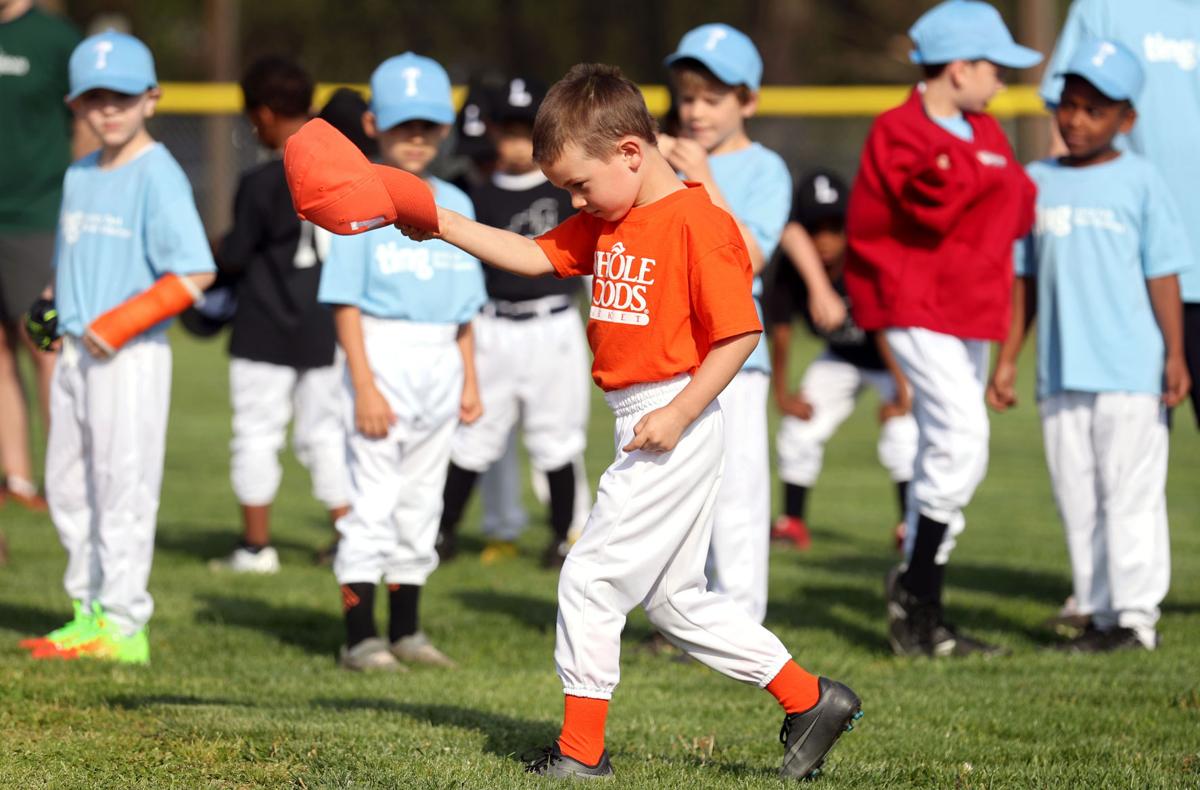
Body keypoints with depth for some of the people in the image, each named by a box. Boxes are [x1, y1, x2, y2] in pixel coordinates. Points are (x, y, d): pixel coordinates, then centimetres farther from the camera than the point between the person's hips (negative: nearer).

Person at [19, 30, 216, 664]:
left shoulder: (157, 177, -11)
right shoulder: (80, 176, 14)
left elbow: (195, 273, -18)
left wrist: (119, 324, -19)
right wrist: (53, 307, 8)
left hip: (132, 356, -8)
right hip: (77, 350, 8)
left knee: (122, 486, -6)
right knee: (67, 486, 12)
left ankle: (123, 625, -2)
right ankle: (89, 613, 22)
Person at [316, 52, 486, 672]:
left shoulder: (455, 205, 12)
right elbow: (346, 301, -9)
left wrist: (470, 380, 9)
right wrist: (364, 384, -16)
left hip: (440, 365, 6)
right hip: (383, 356, -6)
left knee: (422, 500, 11)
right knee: (372, 499, -7)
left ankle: (405, 632, 19)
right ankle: (360, 638, -5)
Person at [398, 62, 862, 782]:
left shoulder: (699, 224, -17)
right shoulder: (606, 224, 11)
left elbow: (741, 332, -19)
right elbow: (531, 257, 11)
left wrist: (680, 413, -21)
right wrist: (441, 224, 1)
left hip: (677, 428, -10)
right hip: (642, 427, 10)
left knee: (591, 579, -6)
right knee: (676, 600, 14)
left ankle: (581, 752, 2)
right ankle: (811, 701, 20)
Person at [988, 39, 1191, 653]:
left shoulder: (1138, 181, -1)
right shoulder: (1036, 182, 10)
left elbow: (1162, 273, -3)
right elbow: (1023, 279, 14)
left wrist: (1175, 354, -8)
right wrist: (1007, 360, 12)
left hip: (1129, 372, -5)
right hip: (1059, 374, 5)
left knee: (1130, 493, -3)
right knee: (1077, 501, 7)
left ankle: (1136, 614, 1)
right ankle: (1099, 615, 12)